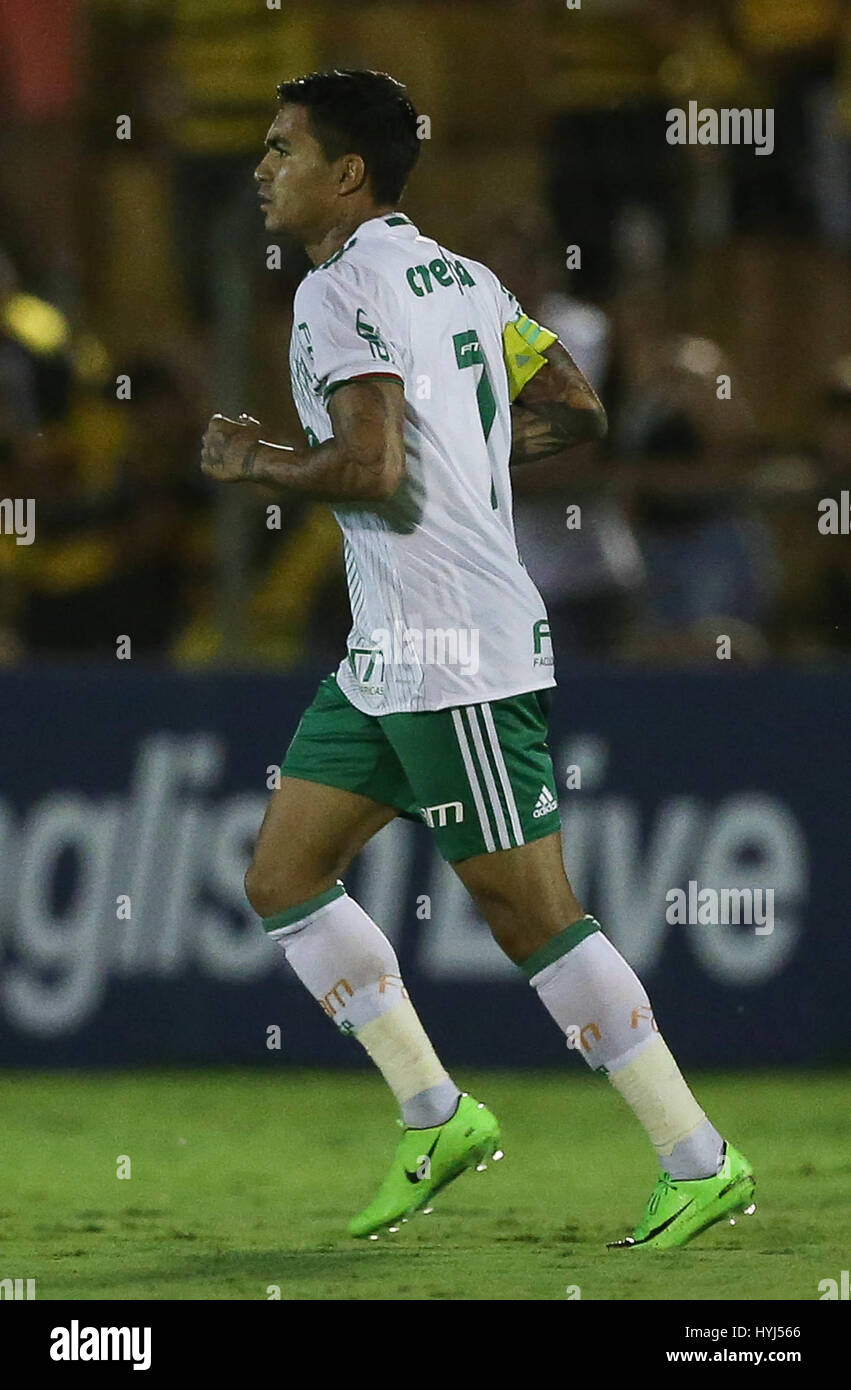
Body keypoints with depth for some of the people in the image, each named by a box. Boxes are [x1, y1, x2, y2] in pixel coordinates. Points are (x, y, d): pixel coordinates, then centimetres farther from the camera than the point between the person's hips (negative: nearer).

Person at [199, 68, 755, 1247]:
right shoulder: (461, 279, 13)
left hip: (456, 660, -10)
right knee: (283, 879, 11)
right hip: (387, 659, 10)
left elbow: (371, 472, -26)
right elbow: (575, 412, 18)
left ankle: (701, 1161, 1)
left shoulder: (341, 290, -15)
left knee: (531, 916, -5)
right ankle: (438, 1118, 14)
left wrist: (251, 462, -9)